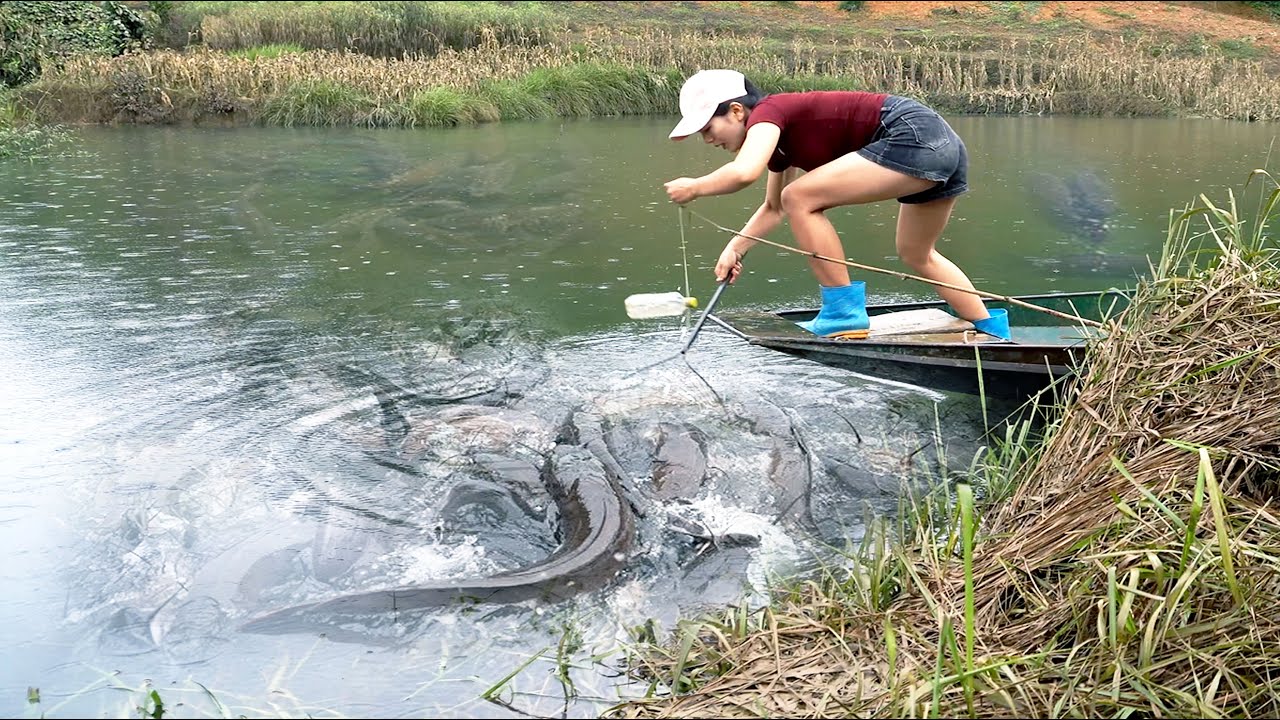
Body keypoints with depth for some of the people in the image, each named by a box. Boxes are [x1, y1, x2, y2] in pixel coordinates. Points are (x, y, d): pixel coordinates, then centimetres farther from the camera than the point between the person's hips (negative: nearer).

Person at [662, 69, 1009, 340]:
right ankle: (995, 333, 37)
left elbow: (744, 172, -30)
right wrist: (735, 247, 25)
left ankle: (844, 312, -3)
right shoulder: (779, 139, 17)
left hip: (913, 138, -11)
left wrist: (694, 187, -13)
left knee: (800, 198, -12)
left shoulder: (766, 112, -10)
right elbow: (774, 208, 32)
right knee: (916, 254, 27)